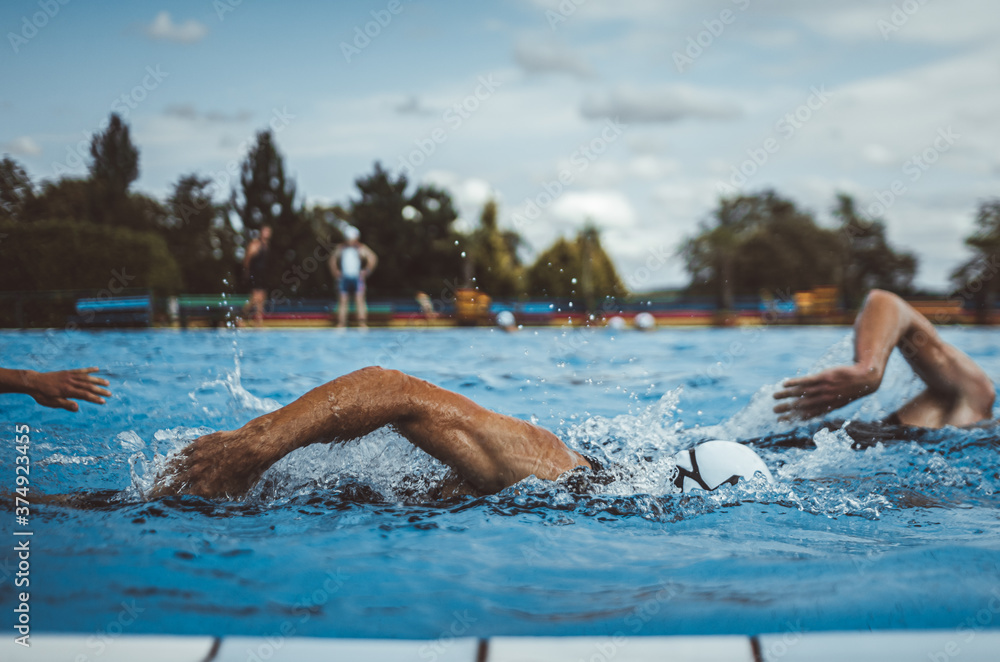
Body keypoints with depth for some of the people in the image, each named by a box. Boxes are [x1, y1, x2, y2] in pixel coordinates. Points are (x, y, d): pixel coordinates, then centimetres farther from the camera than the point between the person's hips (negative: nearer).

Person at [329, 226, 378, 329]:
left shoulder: (361, 248, 0)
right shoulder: (340, 248, 10)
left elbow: (373, 258, -1)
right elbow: (333, 260, 21)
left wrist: (366, 271, -4)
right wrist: (335, 273, 10)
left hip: (357, 277, -3)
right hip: (344, 278, 3)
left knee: (360, 300, -7)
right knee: (343, 301, 1)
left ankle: (362, 322, -9)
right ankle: (341, 323, 1)